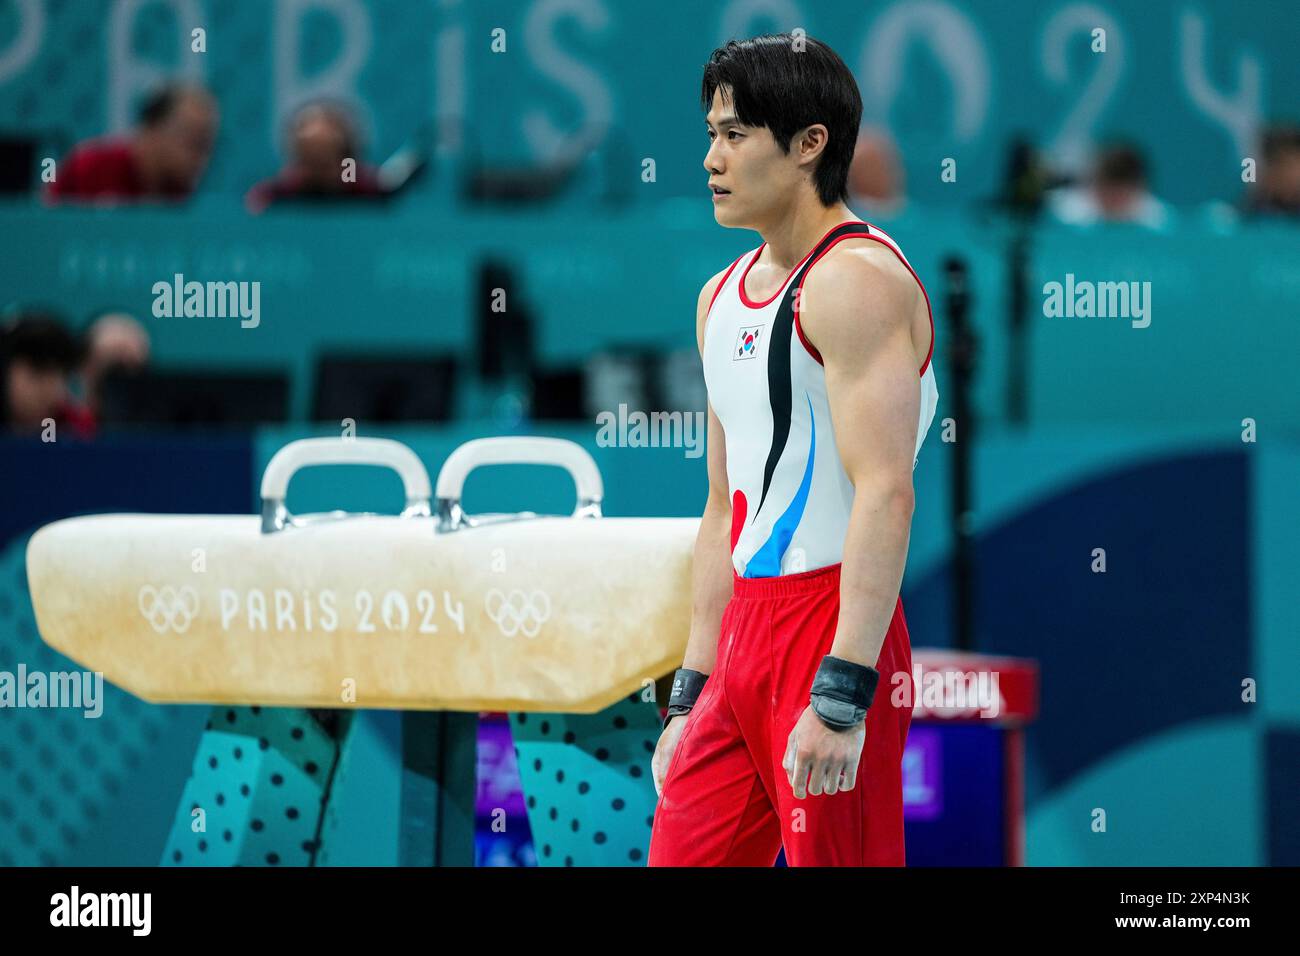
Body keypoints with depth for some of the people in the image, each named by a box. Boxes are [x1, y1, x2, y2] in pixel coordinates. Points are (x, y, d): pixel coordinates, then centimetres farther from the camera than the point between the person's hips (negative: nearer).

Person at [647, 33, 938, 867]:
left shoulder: (854, 280, -11)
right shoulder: (725, 297, 18)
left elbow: (885, 494, -20)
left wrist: (841, 697, -26)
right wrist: (692, 695, 19)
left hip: (830, 631, -9)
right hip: (745, 637, 9)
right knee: (682, 859, 7)